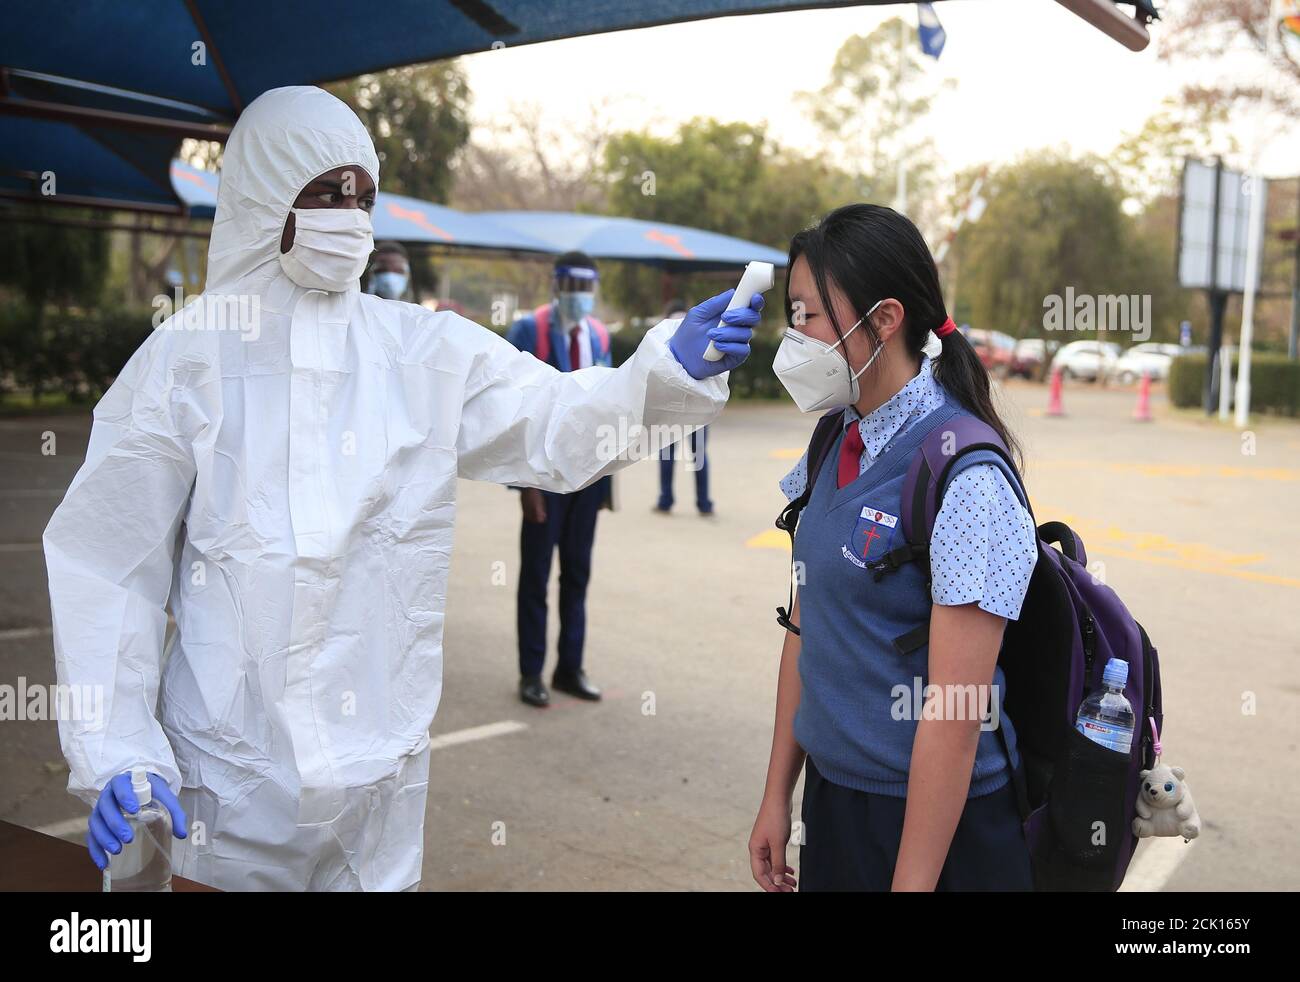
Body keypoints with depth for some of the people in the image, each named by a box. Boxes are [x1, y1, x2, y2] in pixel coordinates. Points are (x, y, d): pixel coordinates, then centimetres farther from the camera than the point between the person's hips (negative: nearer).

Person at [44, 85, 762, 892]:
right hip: (228, 766, -2)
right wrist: (114, 758, -10)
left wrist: (670, 368, -24)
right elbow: (110, 569, -3)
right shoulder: (186, 355, -4)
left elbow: (556, 424, -6)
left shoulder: (425, 350, 4)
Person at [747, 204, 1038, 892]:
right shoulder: (835, 447, 2)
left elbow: (954, 711, -21)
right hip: (830, 797, 7)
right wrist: (778, 794, 10)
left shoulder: (965, 475, -21)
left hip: (937, 824, -7)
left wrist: (912, 880, -19)